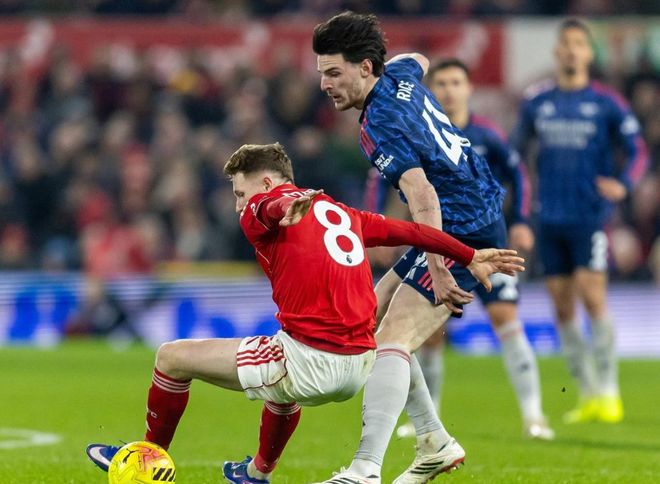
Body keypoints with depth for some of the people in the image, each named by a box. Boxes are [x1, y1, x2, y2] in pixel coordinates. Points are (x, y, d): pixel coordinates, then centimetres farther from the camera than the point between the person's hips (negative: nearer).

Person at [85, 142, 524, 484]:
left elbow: (273, 206, -24)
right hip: (360, 369, 8)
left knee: (172, 357, 8)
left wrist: (290, 206, -47)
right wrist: (471, 257, 25)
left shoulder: (258, 214, 0)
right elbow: (410, 231, 19)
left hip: (308, 362, -8)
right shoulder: (342, 214, 20)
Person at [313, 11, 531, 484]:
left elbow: (422, 196, -31)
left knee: (393, 339, -21)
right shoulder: (400, 75, 7)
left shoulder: (380, 125, -20)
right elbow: (418, 60, 33)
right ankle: (435, 444, 17)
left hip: (463, 231, -11)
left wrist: (438, 270, -36)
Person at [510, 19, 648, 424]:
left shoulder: (607, 103, -2)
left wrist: (624, 184, -16)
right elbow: (514, 150, 20)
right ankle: (588, 394, 13)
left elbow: (637, 151, 1)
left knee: (592, 297, -12)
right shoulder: (536, 102, 8)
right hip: (551, 219, 4)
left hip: (590, 217, -4)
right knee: (563, 307, 4)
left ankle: (609, 391, -3)